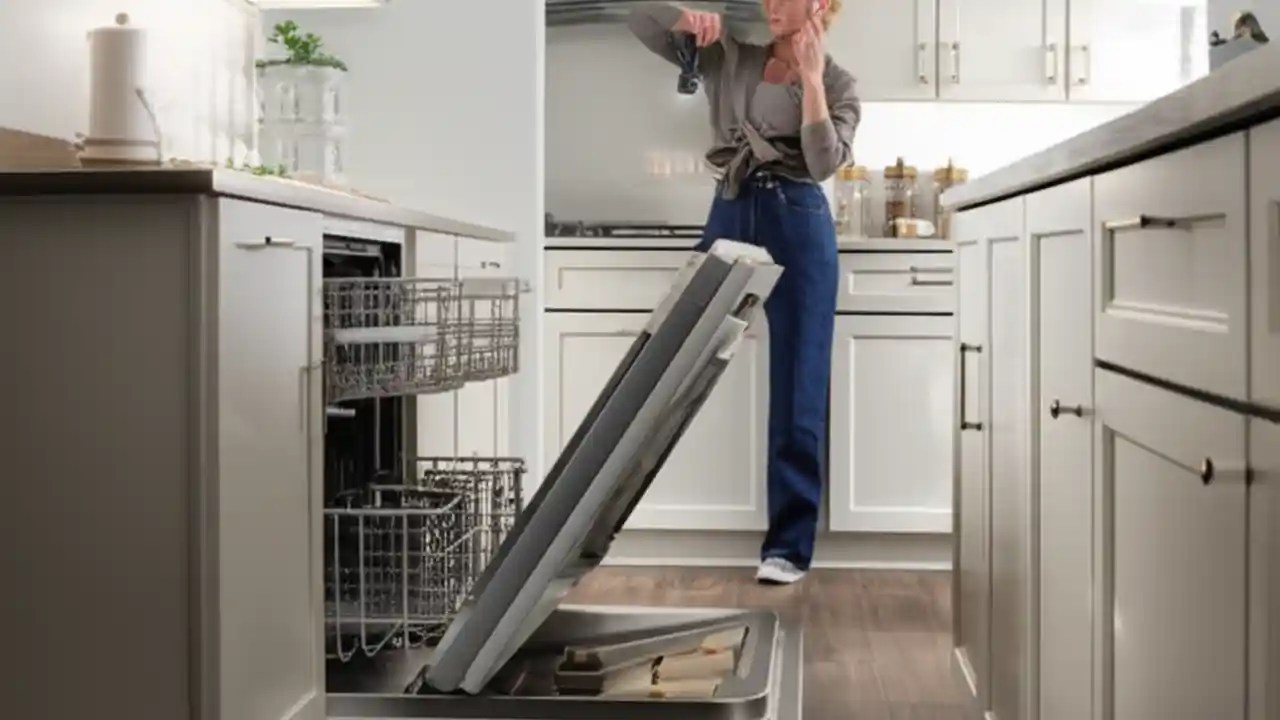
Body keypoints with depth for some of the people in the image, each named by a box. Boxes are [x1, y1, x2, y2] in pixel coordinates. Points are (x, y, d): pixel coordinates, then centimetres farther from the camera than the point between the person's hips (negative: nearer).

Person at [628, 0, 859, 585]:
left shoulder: (837, 84, 6)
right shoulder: (729, 58, 12)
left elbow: (823, 164, -11)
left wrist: (810, 78, -13)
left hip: (797, 224, -3)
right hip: (729, 217, 3)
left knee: (797, 387, -2)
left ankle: (789, 544, 4)